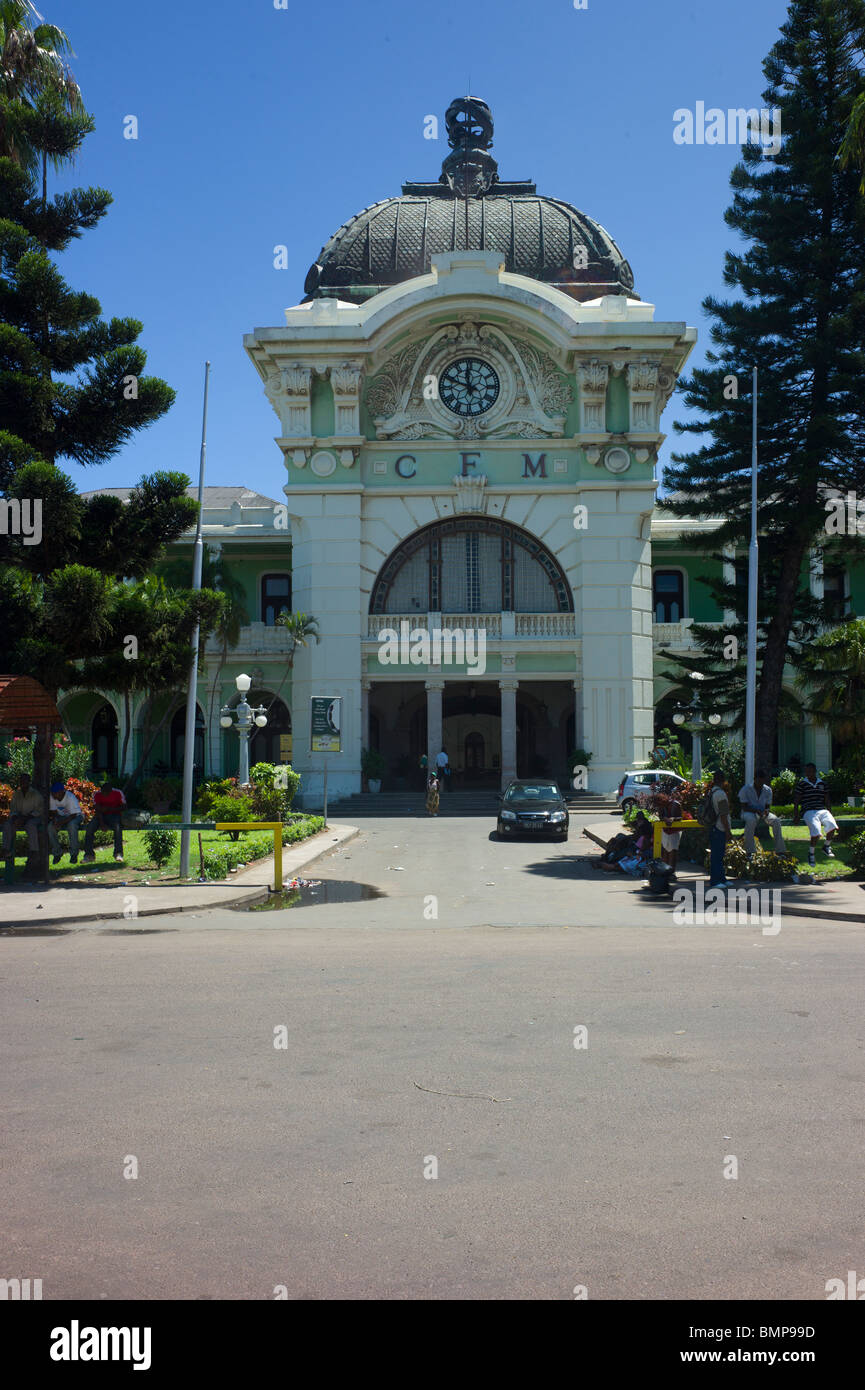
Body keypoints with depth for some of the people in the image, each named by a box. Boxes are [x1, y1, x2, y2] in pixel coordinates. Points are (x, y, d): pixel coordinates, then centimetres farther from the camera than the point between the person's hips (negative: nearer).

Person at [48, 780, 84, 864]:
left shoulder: (70, 797, -28)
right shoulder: (52, 797, -12)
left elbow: (73, 815, -28)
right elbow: (54, 812, -2)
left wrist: (61, 822, -39)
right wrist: (54, 819, -25)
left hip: (76, 816, -5)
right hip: (61, 816, 5)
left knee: (72, 824, -39)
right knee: (50, 827, -24)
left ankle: (74, 853, -25)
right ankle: (57, 853, -7)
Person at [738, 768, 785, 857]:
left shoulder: (768, 790, 2)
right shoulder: (745, 789, -10)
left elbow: (767, 806, 6)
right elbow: (744, 807, -13)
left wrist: (766, 811, -20)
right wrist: (757, 811, -29)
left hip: (762, 813, 4)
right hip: (749, 813, -4)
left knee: (776, 820, -26)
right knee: (751, 820, -40)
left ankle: (779, 851, -19)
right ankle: (749, 852, -38)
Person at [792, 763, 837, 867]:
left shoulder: (822, 783, 16)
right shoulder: (801, 783, 6)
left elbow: (826, 801, 19)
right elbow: (796, 801, 4)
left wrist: (830, 814, 9)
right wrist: (796, 816, -5)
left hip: (822, 810, 3)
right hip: (808, 811, -3)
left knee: (832, 824, -28)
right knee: (816, 831, -28)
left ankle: (827, 846, -1)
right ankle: (811, 853, -4)